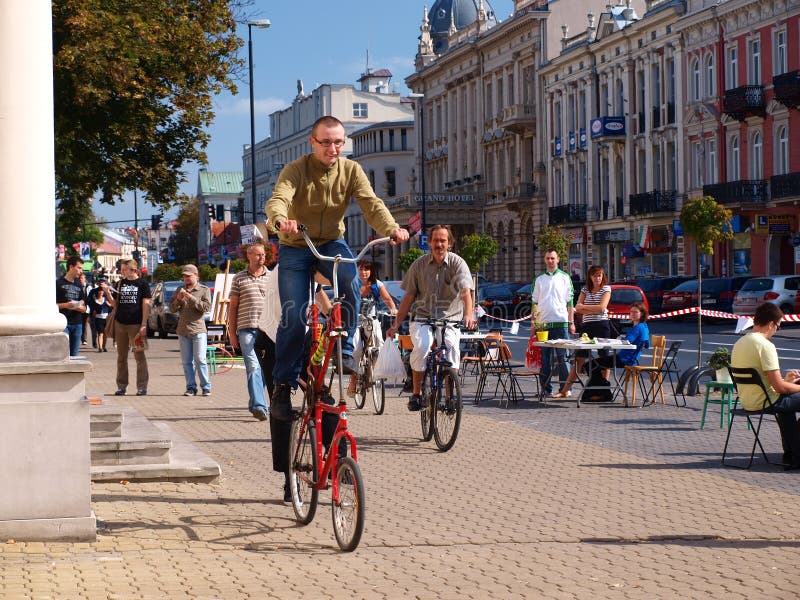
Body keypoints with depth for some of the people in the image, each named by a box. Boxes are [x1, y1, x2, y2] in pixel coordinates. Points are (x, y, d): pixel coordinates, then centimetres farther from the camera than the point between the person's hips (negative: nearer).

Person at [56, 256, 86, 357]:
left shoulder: (79, 285, 18)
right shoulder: (59, 283, 0)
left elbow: (84, 308, 18)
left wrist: (80, 308, -5)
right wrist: (65, 305, -19)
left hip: (77, 323, 6)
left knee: (74, 355, 6)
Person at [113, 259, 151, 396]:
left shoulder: (142, 284, 0)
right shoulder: (120, 283, 13)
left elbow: (146, 305, -3)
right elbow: (115, 302, 16)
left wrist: (144, 324, -10)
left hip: (136, 324, -5)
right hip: (120, 323, 5)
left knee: (139, 356, -2)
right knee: (121, 356, 8)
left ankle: (142, 387, 1)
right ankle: (121, 386, 13)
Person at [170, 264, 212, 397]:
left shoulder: (204, 290, 4)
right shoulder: (180, 290, 15)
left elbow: (206, 307, -9)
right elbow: (172, 308, 14)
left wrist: (191, 298, -16)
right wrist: (178, 299, -6)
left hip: (198, 330, -4)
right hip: (183, 331, 4)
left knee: (200, 360, -9)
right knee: (186, 361, 3)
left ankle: (206, 387, -3)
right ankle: (191, 387, 8)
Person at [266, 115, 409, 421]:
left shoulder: (351, 170, -8)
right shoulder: (296, 169, -17)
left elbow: (371, 203, -20)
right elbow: (277, 199, -34)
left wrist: (391, 228, -41)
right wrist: (281, 220, -59)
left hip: (332, 243, 2)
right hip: (296, 247, -2)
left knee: (351, 281, -31)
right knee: (294, 316, -11)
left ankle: (344, 349, -14)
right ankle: (284, 384, 4)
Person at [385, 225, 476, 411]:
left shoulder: (457, 263, -2)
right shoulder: (419, 265, 5)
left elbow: (466, 291, -17)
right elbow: (409, 297, 9)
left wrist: (469, 315, -36)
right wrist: (396, 324, 3)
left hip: (449, 318, -1)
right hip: (423, 318, 1)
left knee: (451, 347, -29)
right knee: (421, 348, -28)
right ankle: (416, 393, -9)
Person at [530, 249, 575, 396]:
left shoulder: (565, 278, 7)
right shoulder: (539, 279, 13)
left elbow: (570, 302, 6)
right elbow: (534, 302, 15)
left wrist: (571, 322, 0)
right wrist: (533, 322, 7)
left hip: (560, 323, -3)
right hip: (542, 323, 3)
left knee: (562, 357, -4)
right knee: (544, 358, 4)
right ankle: (546, 388, 10)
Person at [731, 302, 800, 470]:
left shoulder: (739, 343, 8)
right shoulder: (765, 346, -20)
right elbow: (779, 387, -22)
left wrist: (784, 379, 20)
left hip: (746, 402, 10)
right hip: (764, 402, -9)